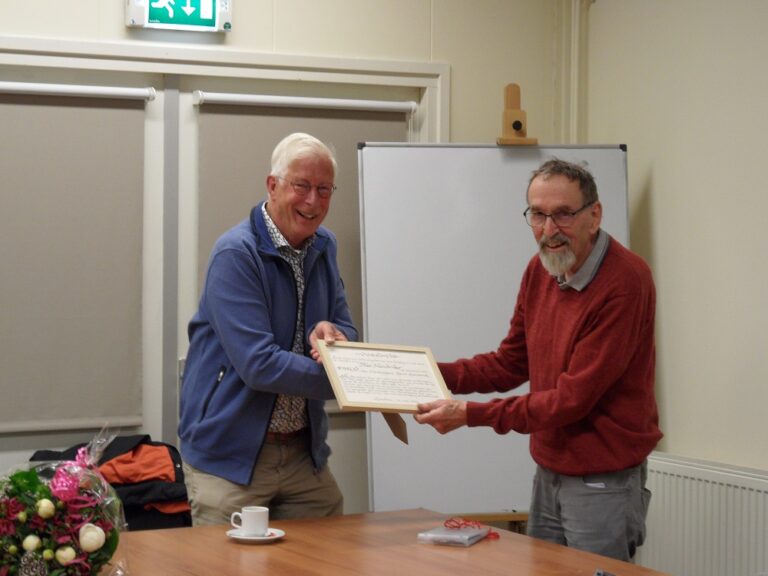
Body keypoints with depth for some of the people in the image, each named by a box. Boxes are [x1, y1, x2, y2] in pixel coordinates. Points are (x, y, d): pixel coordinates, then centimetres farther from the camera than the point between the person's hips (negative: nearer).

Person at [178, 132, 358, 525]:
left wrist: (332, 334, -15)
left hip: (304, 452, 7)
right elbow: (259, 364, -24)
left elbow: (347, 332, 10)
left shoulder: (324, 248, 9)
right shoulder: (236, 254, -17)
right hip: (229, 455, -7)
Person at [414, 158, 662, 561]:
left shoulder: (625, 282, -21)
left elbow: (573, 399, -22)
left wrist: (470, 414, -20)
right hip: (548, 474, 8)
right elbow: (510, 363, 13)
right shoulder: (539, 270, 4)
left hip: (603, 483, -7)